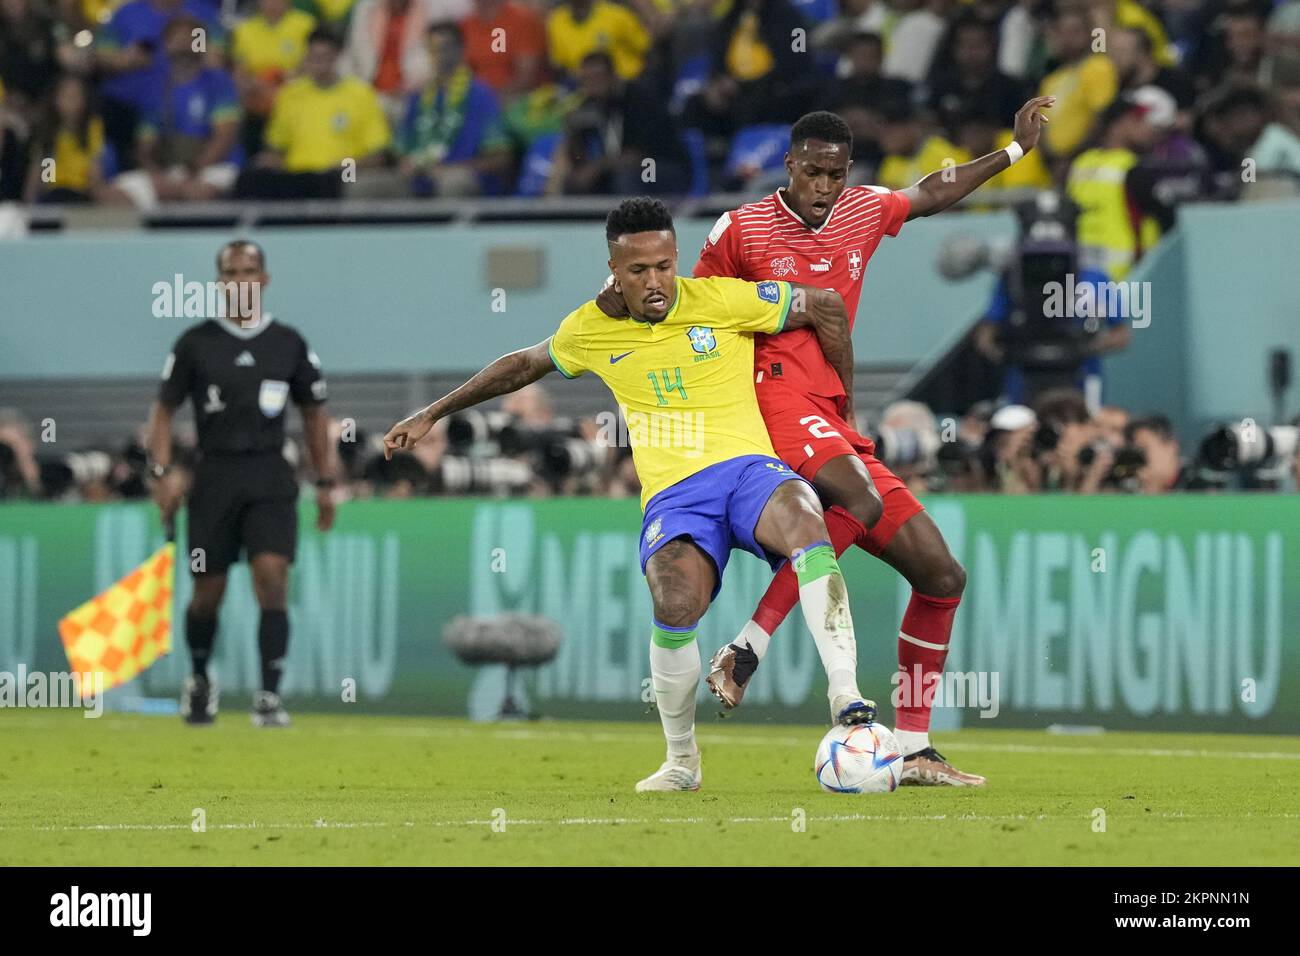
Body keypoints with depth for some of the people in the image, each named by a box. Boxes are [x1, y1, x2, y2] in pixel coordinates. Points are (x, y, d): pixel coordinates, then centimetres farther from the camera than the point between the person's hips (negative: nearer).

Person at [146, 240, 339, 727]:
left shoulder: (289, 344, 5)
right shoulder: (195, 343, 2)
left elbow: (314, 413, 14)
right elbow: (164, 409, 5)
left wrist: (326, 483, 11)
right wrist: (162, 472, -8)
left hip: (271, 477, 0)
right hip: (214, 476, 0)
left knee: (272, 577, -17)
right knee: (208, 591, 5)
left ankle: (269, 695, -16)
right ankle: (199, 679, 31)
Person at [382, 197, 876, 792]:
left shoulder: (723, 301, 1)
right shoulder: (591, 330, 10)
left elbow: (826, 307, 12)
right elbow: (523, 365, 30)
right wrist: (433, 414, 36)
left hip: (748, 468, -1)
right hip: (672, 493, 1)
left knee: (804, 521, -39)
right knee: (676, 604, -32)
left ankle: (846, 698, -44)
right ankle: (681, 761, -6)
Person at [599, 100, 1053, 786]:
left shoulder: (863, 211, 16)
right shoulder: (741, 229, 2)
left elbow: (932, 194, 35)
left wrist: (1016, 149, 37)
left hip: (835, 419, 7)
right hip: (775, 397, -7)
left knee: (942, 576, 2)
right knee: (861, 500, -38)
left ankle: (913, 750, 8)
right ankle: (745, 652, -38)